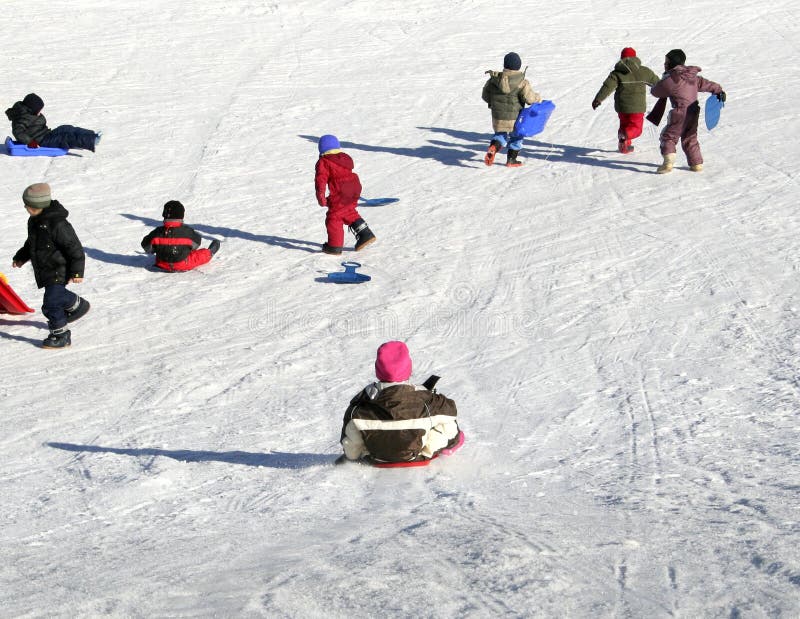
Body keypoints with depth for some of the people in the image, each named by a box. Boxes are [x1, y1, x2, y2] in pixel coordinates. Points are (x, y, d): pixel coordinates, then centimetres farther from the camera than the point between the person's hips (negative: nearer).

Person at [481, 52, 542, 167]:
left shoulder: (494, 79, -3)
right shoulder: (522, 83, -16)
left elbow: (485, 96, 5)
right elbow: (529, 98, -19)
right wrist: (538, 98, 2)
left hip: (497, 117, 3)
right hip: (515, 118, -3)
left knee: (500, 135, 22)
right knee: (516, 137, 21)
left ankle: (493, 147, -9)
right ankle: (511, 159, 24)